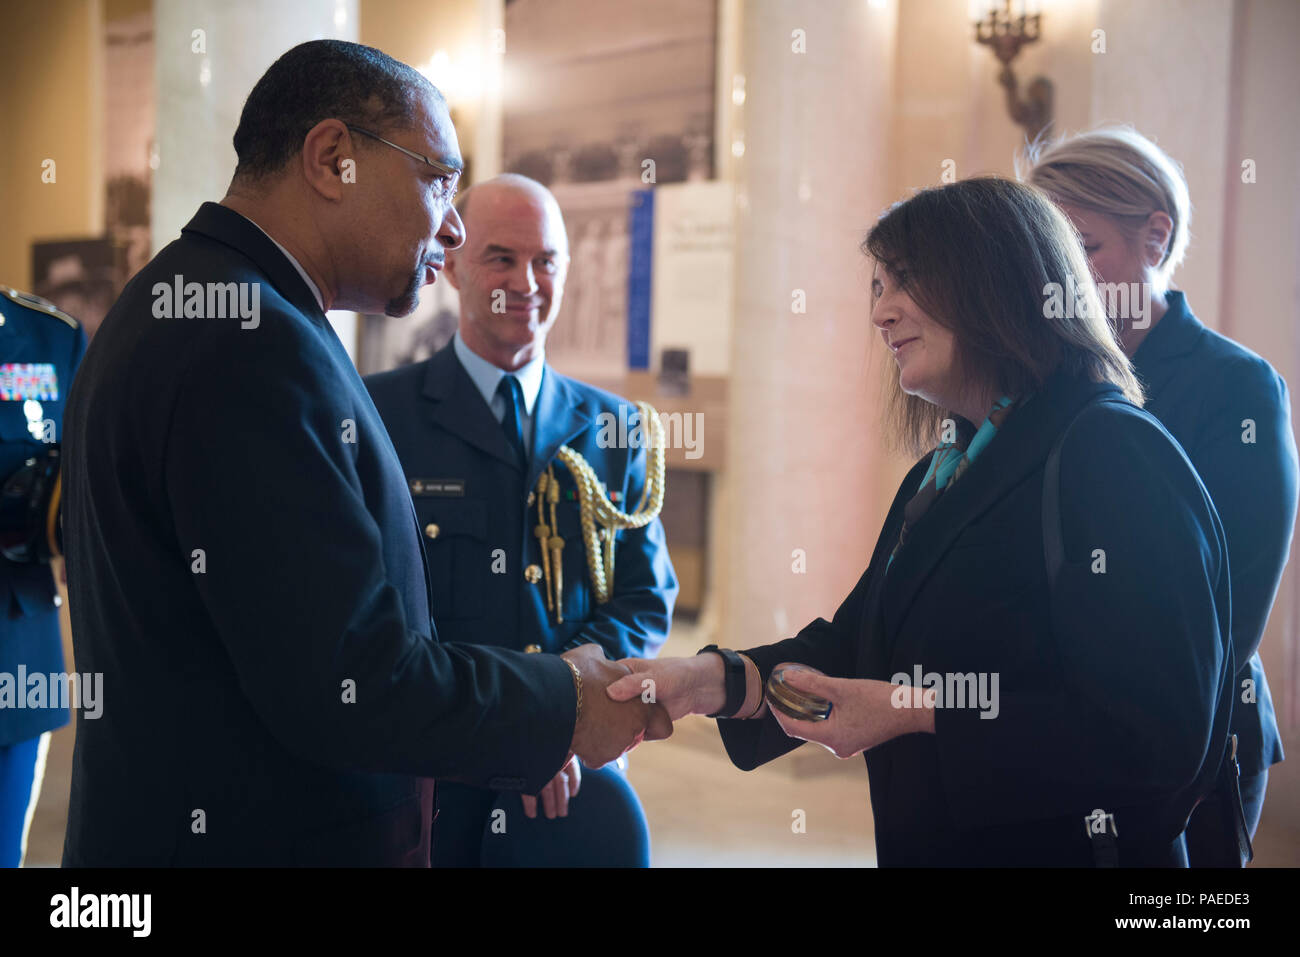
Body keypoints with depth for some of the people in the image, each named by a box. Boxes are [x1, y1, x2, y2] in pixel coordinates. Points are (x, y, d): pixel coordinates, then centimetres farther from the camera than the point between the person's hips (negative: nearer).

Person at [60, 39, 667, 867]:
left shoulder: (187, 312, 10)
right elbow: (344, 685, -25)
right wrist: (561, 709, -12)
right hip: (258, 838, -10)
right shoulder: (252, 343, -22)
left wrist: (514, 735, 6)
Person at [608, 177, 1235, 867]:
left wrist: (922, 712, -21)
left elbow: (1159, 734, -25)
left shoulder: (1116, 456, -18)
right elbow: (862, 641, 10)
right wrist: (718, 680, -7)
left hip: (1066, 847, -8)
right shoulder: (939, 475, 11)